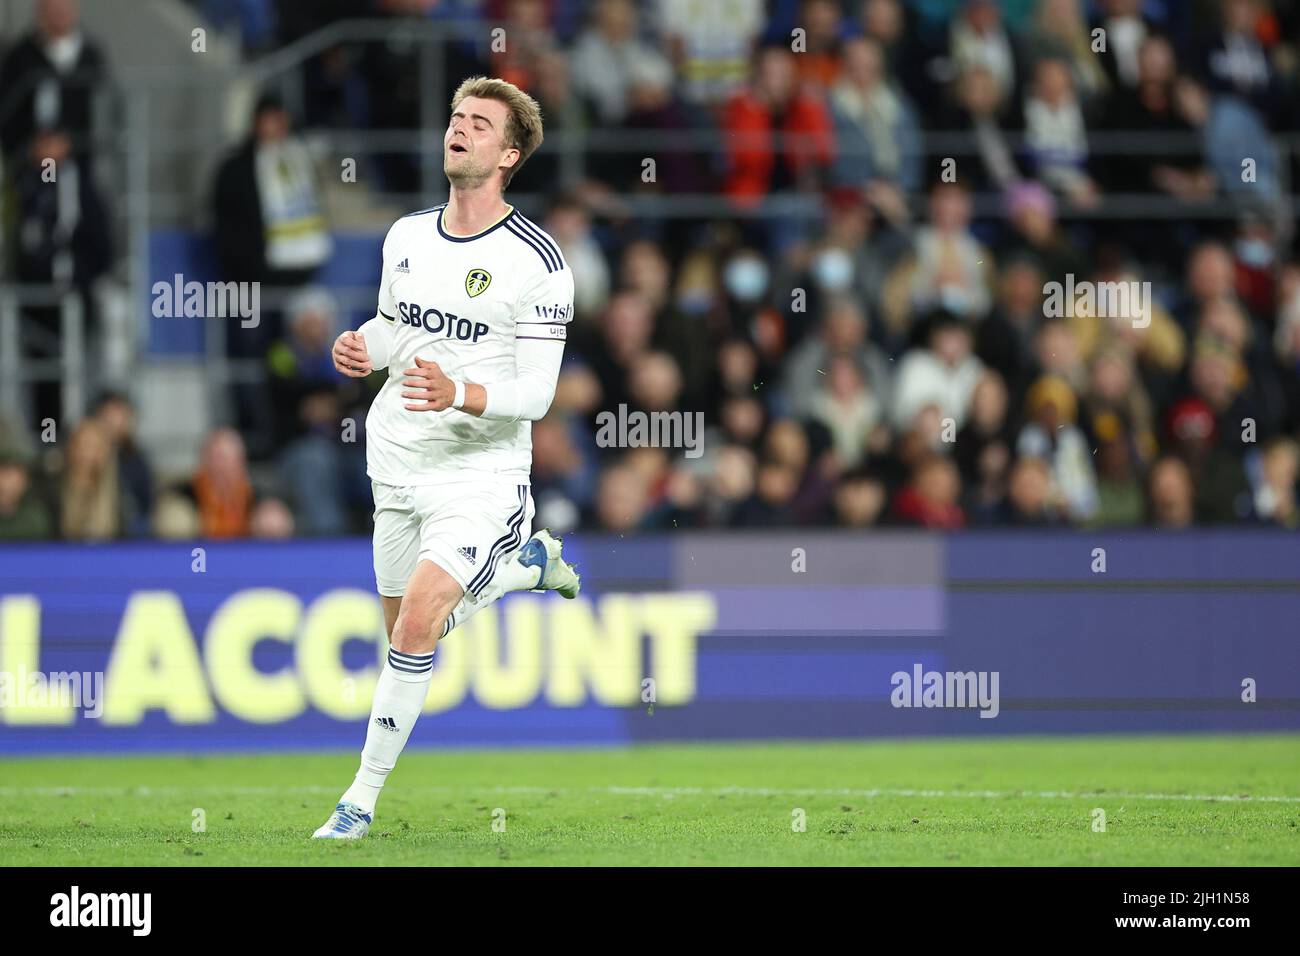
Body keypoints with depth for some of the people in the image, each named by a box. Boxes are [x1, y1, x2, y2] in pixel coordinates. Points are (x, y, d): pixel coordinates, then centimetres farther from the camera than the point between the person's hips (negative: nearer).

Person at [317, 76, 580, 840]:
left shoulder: (538, 263, -13)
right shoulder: (407, 236, 5)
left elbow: (536, 395, -15)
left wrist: (460, 394, -33)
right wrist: (362, 349, -3)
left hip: (480, 473, -6)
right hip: (398, 466, 7)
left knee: (418, 624, -20)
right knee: (405, 627, 15)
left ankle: (364, 798, -8)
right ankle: (525, 563, 42)